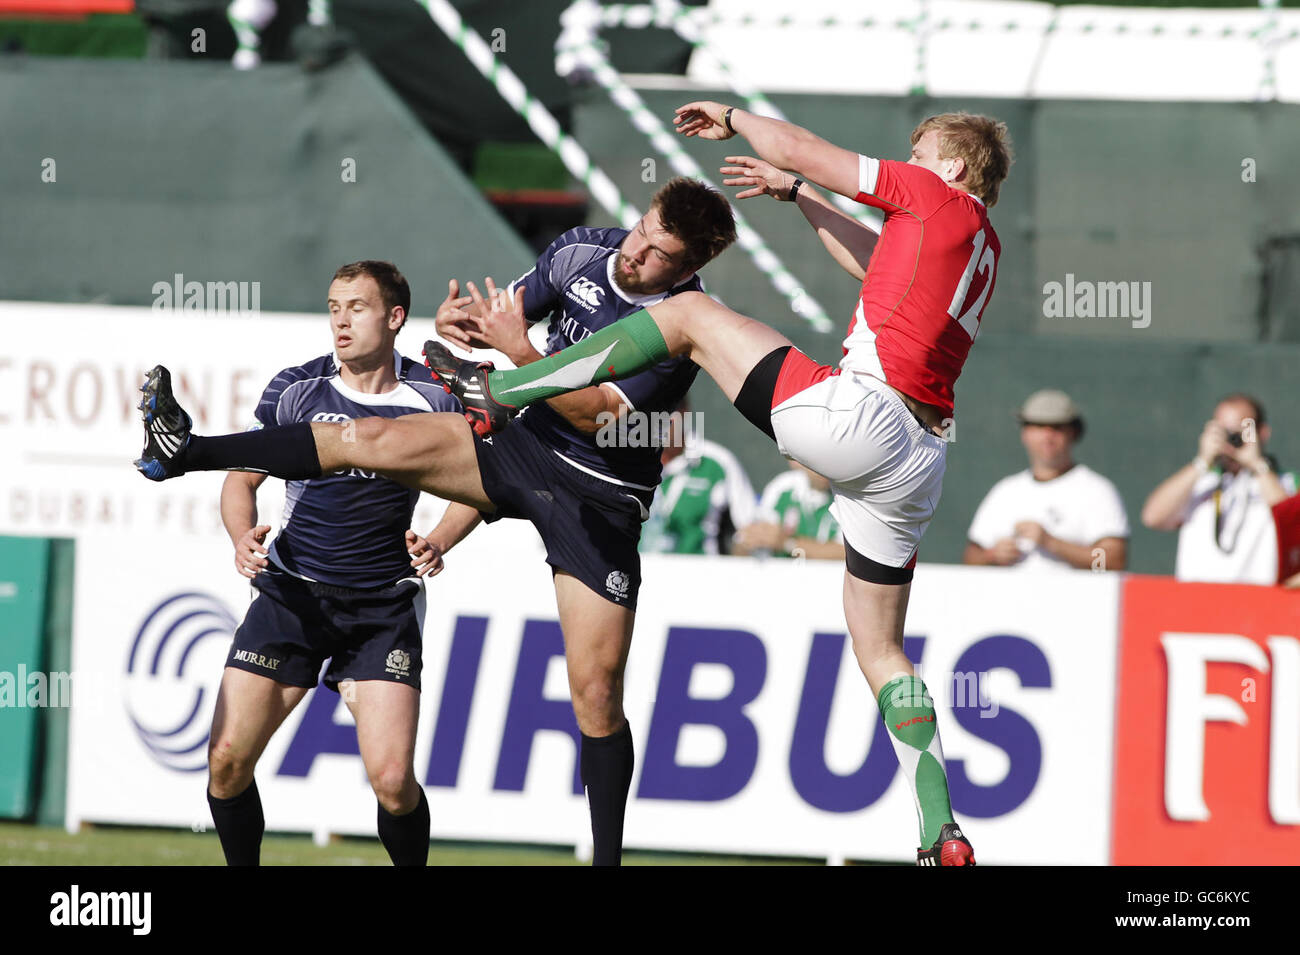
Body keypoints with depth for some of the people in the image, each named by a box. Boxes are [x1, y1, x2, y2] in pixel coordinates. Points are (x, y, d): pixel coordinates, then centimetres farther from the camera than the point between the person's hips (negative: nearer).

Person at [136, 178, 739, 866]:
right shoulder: (584, 251, -4)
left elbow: (595, 414, -25)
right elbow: (502, 314, 9)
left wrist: (519, 351, -32)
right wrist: (462, 320, -13)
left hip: (599, 500, -4)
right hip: (525, 441, 4)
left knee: (597, 694, -6)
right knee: (375, 440, -15)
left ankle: (608, 857, 5)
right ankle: (184, 453, -10)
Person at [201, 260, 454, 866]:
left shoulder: (432, 400, -3)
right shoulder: (296, 389, -1)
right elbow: (243, 477, 9)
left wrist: (437, 544, -11)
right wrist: (243, 536, -11)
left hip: (384, 606, -2)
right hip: (292, 593, 2)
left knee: (391, 779, -16)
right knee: (228, 759, -7)